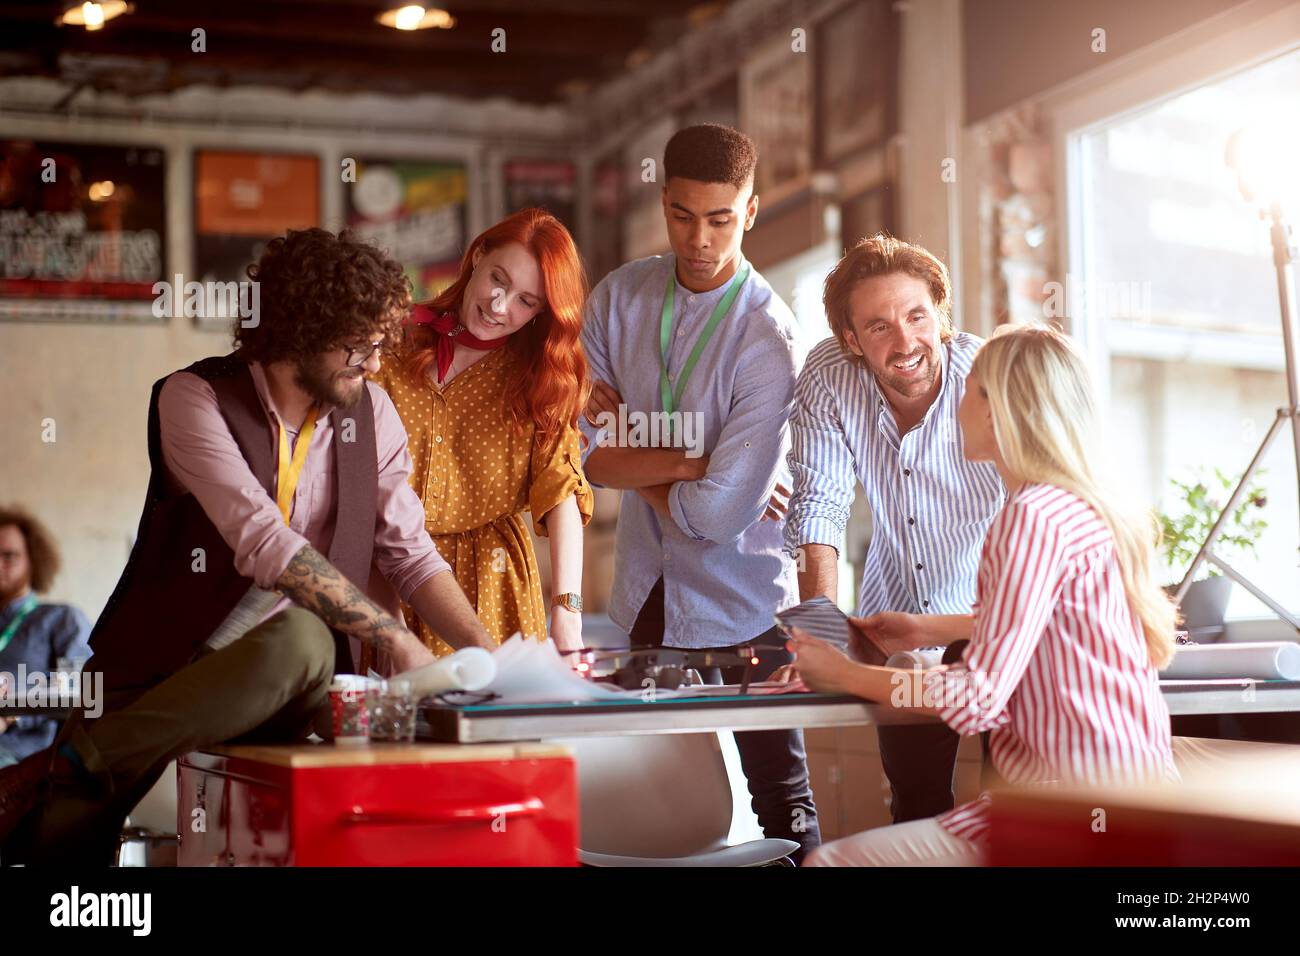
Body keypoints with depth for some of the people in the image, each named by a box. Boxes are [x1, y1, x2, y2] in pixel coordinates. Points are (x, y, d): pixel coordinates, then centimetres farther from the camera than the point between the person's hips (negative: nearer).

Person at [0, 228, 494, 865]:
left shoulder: (370, 412, 6)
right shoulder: (196, 398, -9)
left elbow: (411, 555, 10)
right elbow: (262, 541, -22)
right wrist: (393, 638, -23)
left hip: (280, 677, 2)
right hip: (161, 667, -2)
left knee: (301, 640, -34)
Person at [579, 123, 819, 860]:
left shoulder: (768, 339, -18)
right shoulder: (619, 299, -1)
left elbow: (718, 514, -23)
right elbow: (587, 453, -5)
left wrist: (633, 450, -9)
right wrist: (688, 463, -17)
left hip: (740, 603, -5)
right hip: (647, 596, 5)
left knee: (780, 793, 1)